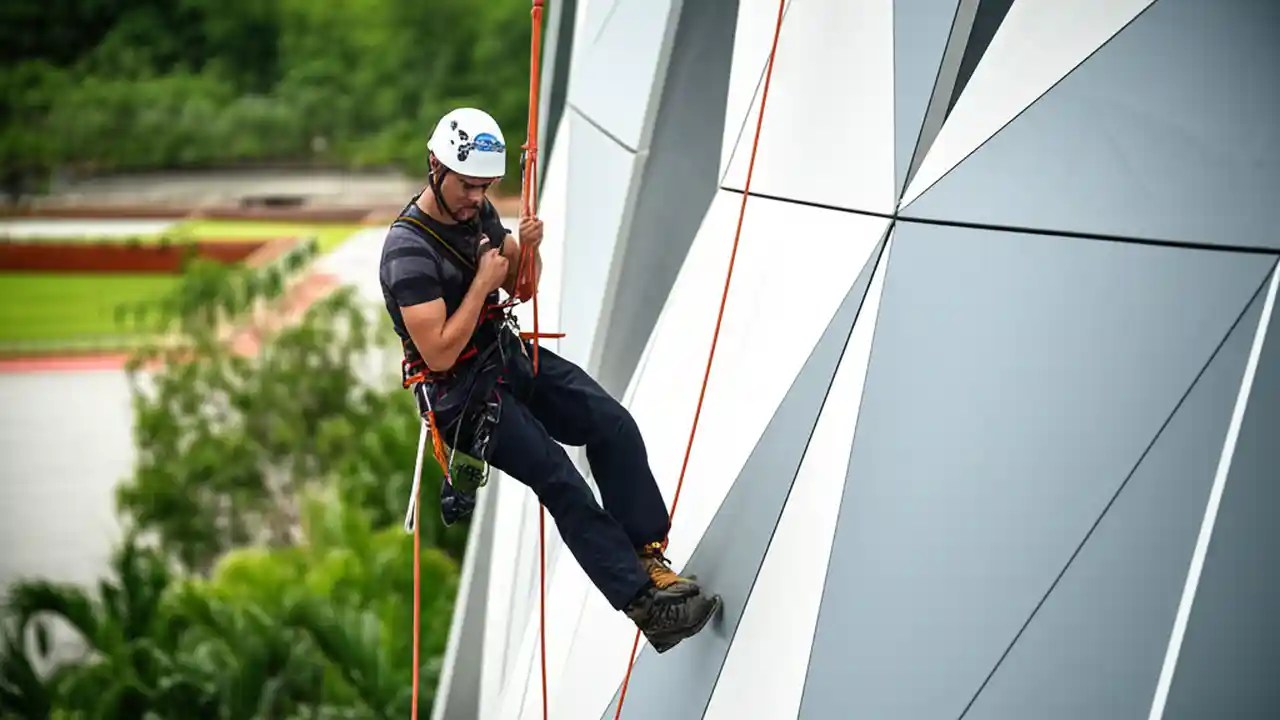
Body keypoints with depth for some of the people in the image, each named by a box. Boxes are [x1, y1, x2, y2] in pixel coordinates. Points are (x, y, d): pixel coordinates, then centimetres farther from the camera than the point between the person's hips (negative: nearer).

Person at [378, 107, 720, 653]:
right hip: (461, 391, -8)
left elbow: (521, 287, 14)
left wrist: (528, 250, -8)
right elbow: (440, 354, -25)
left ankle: (648, 557, -9)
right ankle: (646, 605, -19)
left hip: (509, 353, 8)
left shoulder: (477, 211, 1)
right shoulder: (408, 251, -23)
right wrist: (484, 282, -21)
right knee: (559, 480, -20)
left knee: (613, 424, -12)